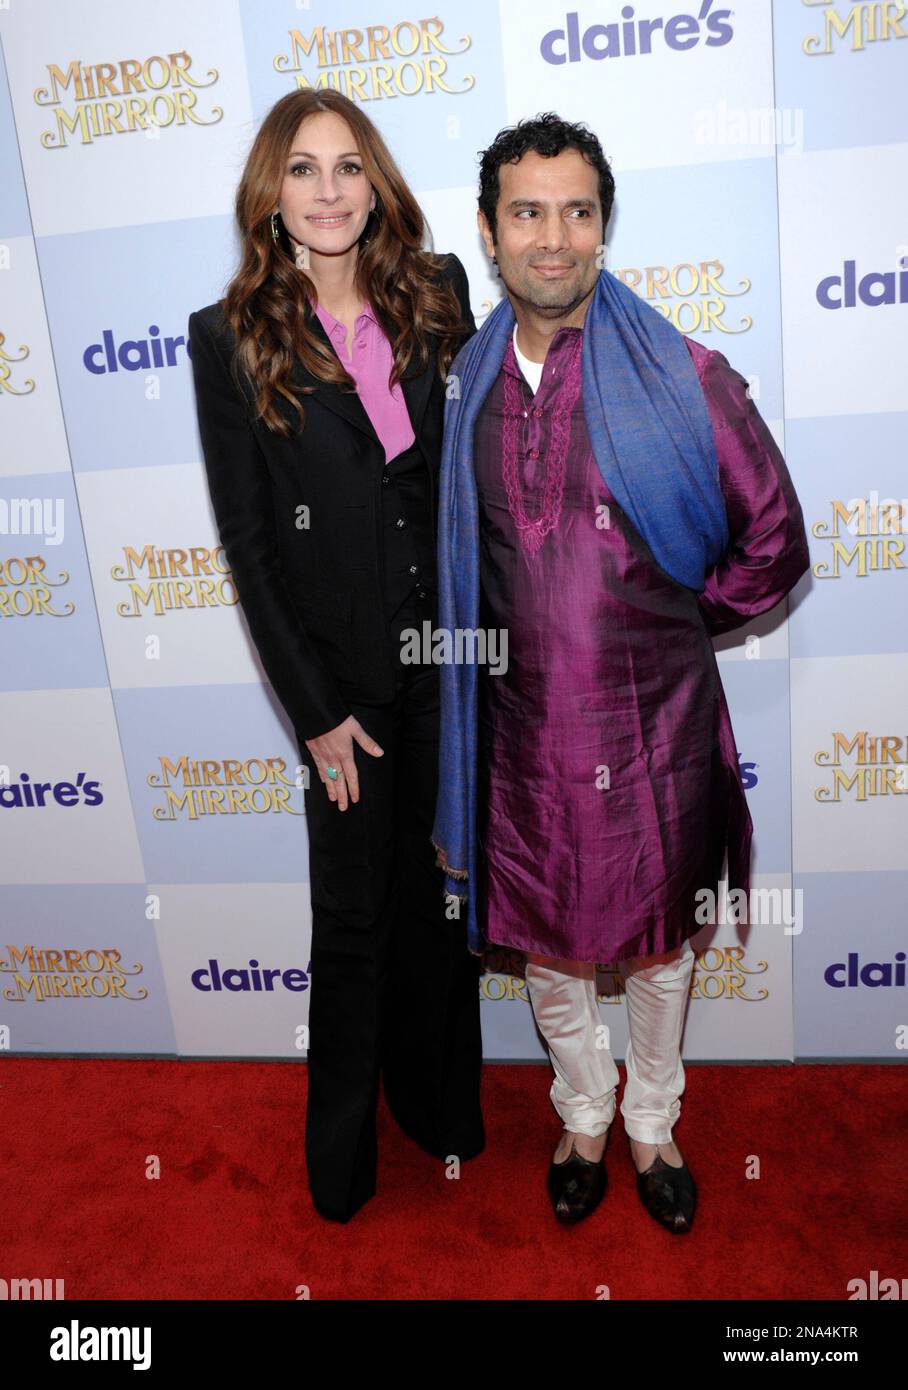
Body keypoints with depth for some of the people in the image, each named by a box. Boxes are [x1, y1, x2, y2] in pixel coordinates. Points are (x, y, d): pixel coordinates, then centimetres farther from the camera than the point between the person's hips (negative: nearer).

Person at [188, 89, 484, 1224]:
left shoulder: (438, 296, 3)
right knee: (354, 919, 11)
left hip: (452, 654, 3)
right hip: (346, 672, -2)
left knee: (443, 894, 17)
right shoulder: (231, 337, -5)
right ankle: (340, 1153, 36)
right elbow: (249, 543, -6)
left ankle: (442, 1104, 41)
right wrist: (314, 710, -8)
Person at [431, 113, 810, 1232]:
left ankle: (653, 1127, 44)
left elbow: (774, 545, -1)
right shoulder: (465, 386, 1)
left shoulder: (683, 378, -8)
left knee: (658, 945, 17)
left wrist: (666, 625, 2)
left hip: (656, 730, -2)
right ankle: (582, 1119, 46)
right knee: (548, 948, 18)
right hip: (524, 733, 2)